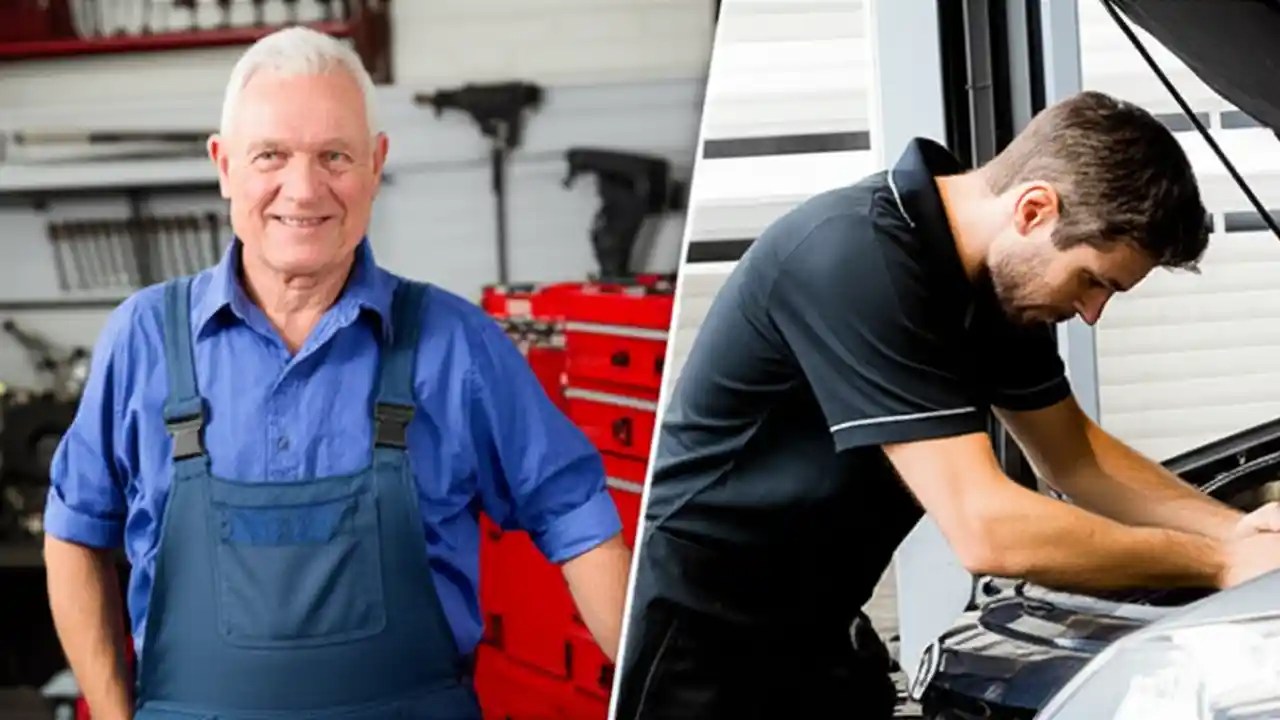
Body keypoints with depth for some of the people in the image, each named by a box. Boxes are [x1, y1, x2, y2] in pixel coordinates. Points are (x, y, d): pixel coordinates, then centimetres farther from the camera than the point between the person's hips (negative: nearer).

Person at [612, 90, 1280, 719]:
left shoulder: (997, 276, -1)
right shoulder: (857, 258, -28)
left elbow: (1075, 460, 13)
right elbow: (987, 531, -31)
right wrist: (1219, 563, -22)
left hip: (816, 630, 8)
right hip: (703, 639, -8)